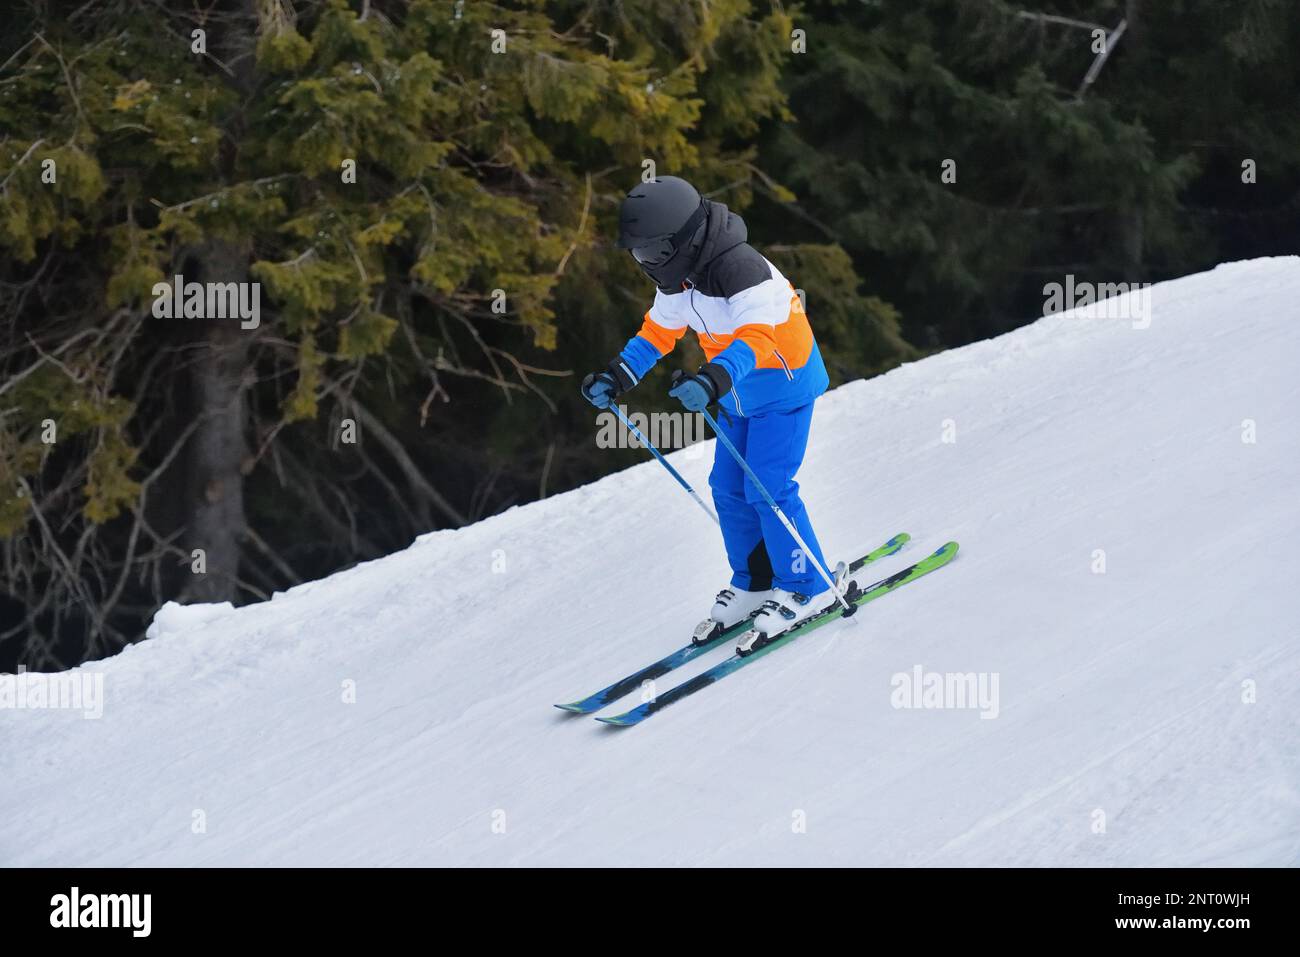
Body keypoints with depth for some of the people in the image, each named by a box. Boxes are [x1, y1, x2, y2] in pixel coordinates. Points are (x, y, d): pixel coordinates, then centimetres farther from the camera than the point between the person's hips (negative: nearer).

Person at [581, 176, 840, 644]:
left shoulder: (742, 272, -32)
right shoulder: (677, 279, -3)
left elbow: (755, 339, -44)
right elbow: (656, 335, 10)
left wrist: (713, 380, -60)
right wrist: (617, 377, -3)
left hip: (784, 384, -9)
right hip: (740, 393, 9)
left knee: (767, 488, -12)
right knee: (728, 488, 9)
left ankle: (807, 587, 1)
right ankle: (753, 584, 23)